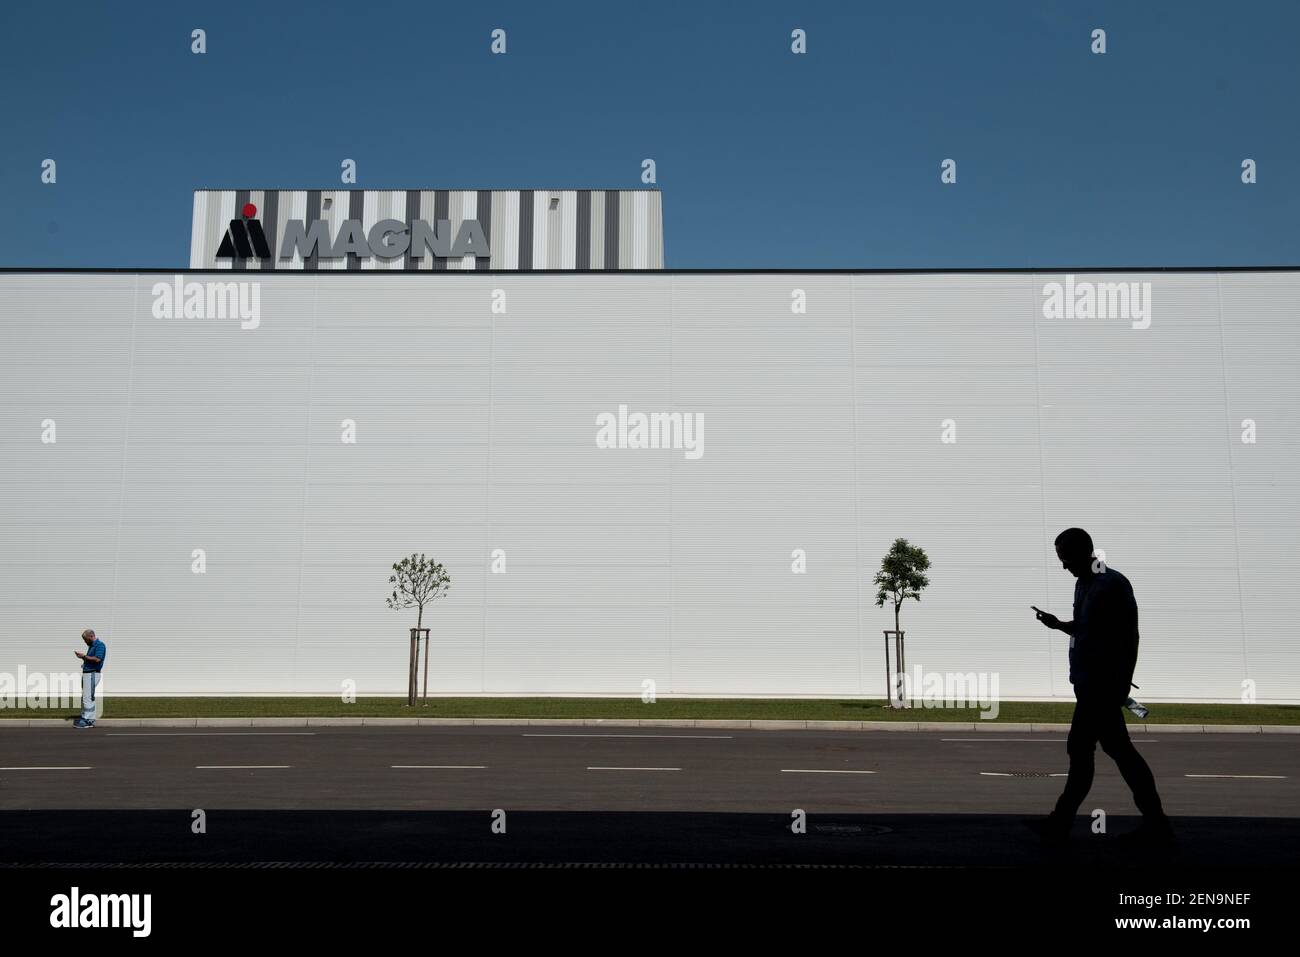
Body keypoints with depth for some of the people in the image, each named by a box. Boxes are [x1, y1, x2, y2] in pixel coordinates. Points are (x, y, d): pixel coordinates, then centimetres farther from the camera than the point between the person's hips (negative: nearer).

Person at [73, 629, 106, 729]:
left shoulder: (100, 645, -11)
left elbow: (97, 659, -22)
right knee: (84, 697, 13)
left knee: (88, 697, -10)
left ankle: (88, 721, -8)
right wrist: (82, 657, 5)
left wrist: (84, 656, -14)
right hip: (86, 673, 10)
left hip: (92, 674, -10)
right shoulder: (91, 646, 19)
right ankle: (84, 717, 19)